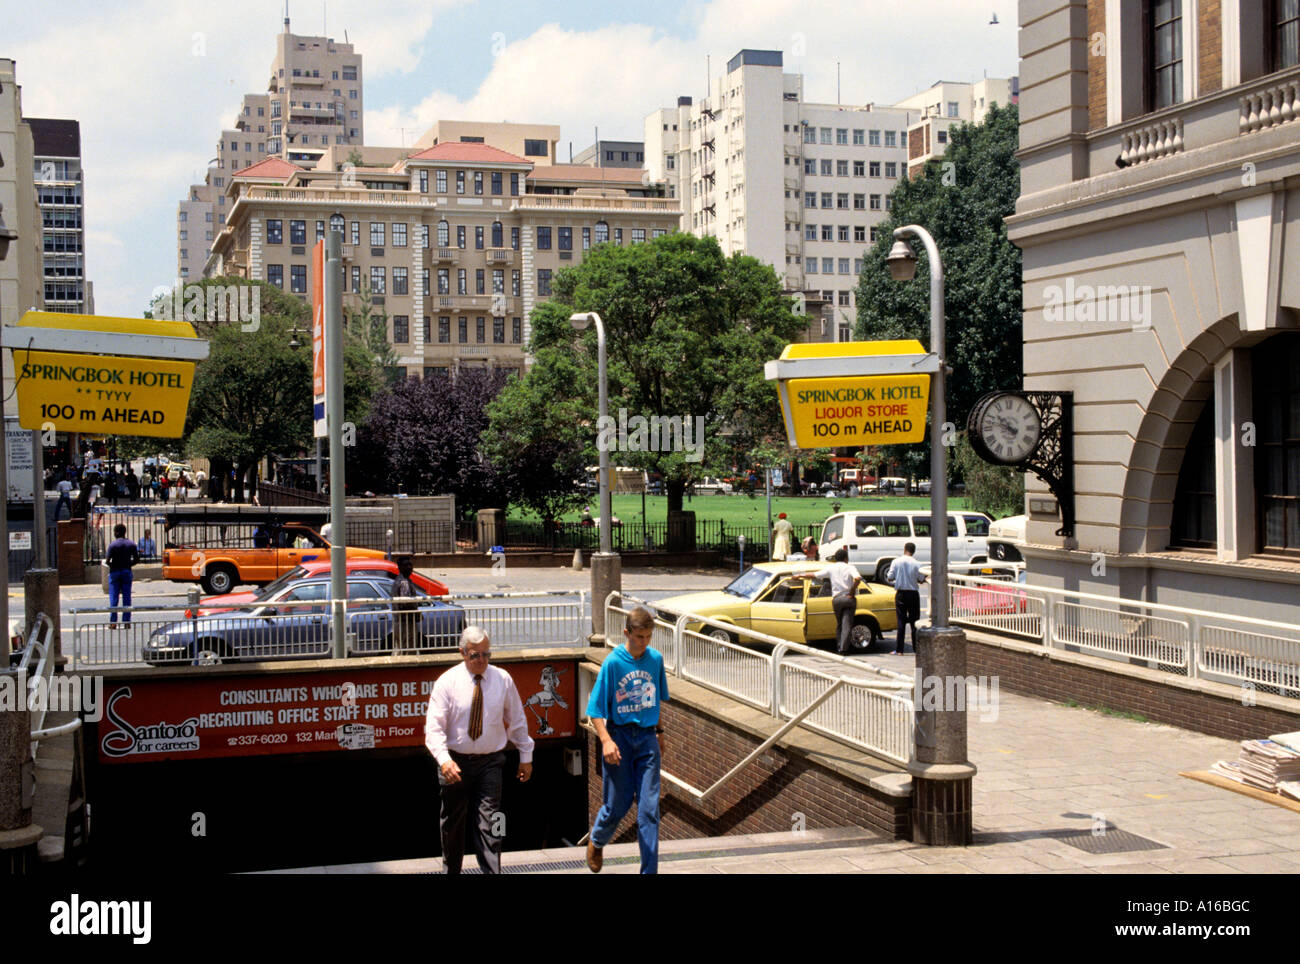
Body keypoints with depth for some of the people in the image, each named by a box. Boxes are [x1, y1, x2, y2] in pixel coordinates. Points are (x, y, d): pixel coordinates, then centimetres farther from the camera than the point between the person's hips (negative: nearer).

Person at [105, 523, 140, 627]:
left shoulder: (112, 545, -11)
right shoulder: (131, 544, 1)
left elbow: (107, 560, -14)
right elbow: (136, 559, 2)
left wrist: (111, 565, 6)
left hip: (115, 572, -3)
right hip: (127, 572, 3)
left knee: (113, 598, 2)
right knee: (127, 598, 6)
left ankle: (113, 622, 0)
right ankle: (126, 621, 6)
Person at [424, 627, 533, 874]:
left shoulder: (502, 680, -1)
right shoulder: (447, 682, -7)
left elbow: (517, 720, 11)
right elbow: (434, 727, -12)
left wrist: (526, 756, 13)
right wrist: (444, 759, -26)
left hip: (490, 761, 0)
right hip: (455, 761, 0)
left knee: (489, 824, -7)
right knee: (452, 823, 13)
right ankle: (452, 870, 31)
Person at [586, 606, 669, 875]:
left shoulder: (656, 659, 1)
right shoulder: (613, 663, -12)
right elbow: (596, 709, -11)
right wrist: (606, 740, -22)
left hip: (647, 737, 3)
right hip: (620, 735, -3)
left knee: (649, 807, -1)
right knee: (617, 804, 5)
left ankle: (650, 869, 5)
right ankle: (596, 843, 37)